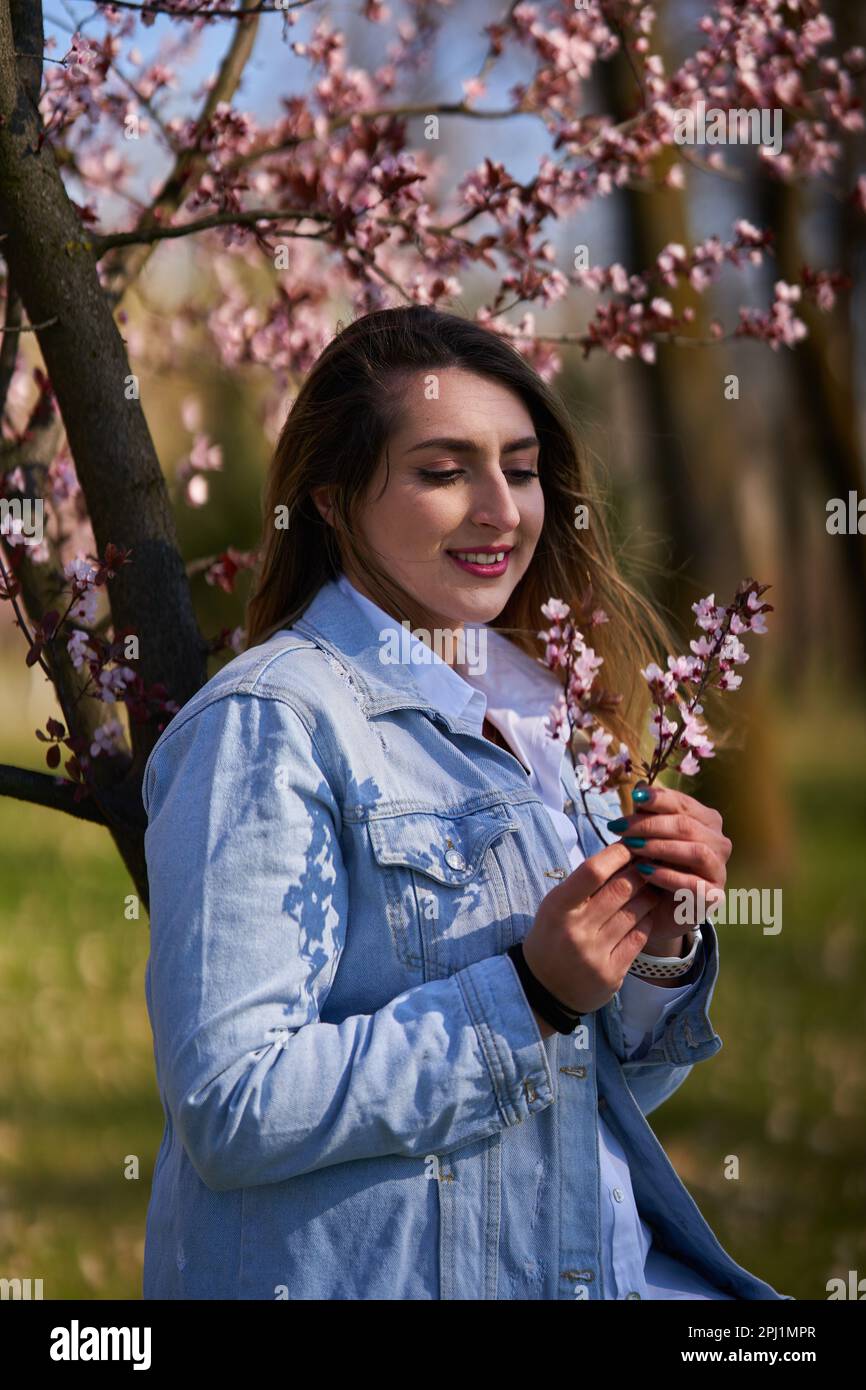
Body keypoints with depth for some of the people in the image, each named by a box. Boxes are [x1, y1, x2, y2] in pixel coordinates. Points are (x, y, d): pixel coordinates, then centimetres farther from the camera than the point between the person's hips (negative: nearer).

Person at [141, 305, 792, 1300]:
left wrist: (658, 946, -2)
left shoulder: (528, 723, 14)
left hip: (603, 1265, 7)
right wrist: (532, 994, -18)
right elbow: (232, 1110, -17)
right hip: (387, 1273, -7)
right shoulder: (271, 722, -9)